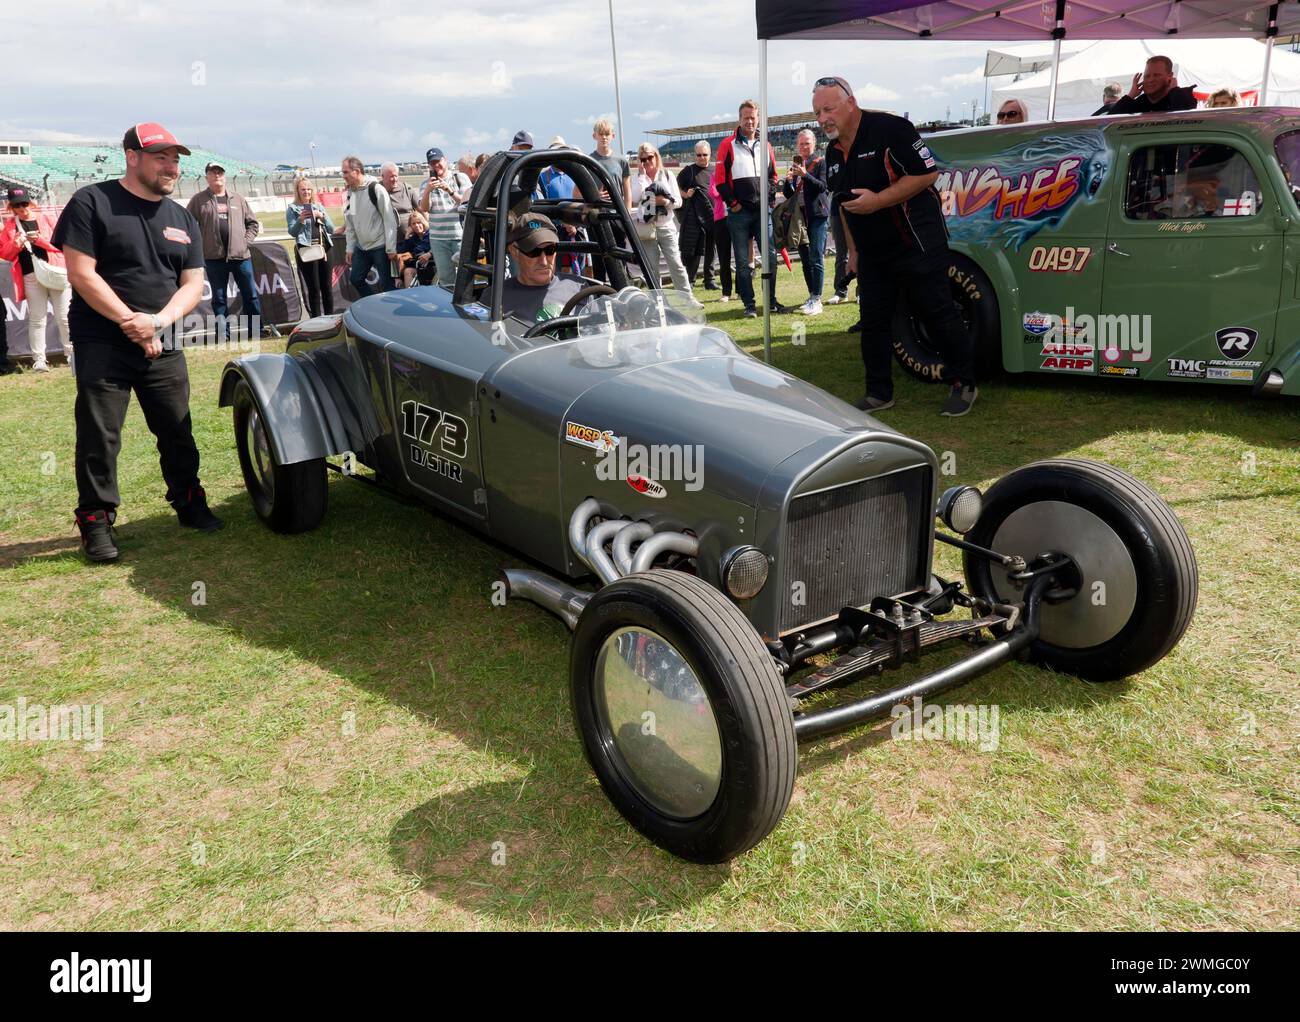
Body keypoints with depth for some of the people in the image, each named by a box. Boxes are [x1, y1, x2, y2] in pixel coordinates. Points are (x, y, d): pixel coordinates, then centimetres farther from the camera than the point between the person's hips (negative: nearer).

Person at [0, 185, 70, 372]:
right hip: (30, 277, 1)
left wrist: (41, 239, -16)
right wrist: (15, 244, -9)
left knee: (64, 317, 3)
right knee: (37, 320, 3)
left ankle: (71, 353, 14)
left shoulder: (44, 217, 6)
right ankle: (39, 359, 7)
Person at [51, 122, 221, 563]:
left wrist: (160, 321, -12)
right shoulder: (92, 203, -3)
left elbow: (193, 283, 6)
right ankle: (96, 521, 9)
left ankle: (188, 502, 26)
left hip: (163, 346, 4)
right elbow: (82, 275, -10)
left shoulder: (183, 219, 12)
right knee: (98, 436, -1)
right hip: (101, 344, -4)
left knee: (178, 431, 9)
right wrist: (130, 320, -17)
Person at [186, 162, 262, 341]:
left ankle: (256, 330, 10)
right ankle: (222, 334, 8)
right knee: (219, 298, 4)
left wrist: (247, 240, 2)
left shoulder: (238, 199, 12)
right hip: (214, 257, -2)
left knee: (250, 294, 3)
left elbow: (253, 222, 15)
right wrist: (199, 248, -6)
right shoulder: (198, 200, 4)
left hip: (241, 255, 2)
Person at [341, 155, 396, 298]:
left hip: (380, 247, -7)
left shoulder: (376, 189, -13)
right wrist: (350, 248, 10)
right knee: (355, 279, 9)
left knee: (386, 284, -3)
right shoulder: (350, 192, 7)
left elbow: (389, 220, -14)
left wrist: (391, 248, -16)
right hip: (361, 247, 7)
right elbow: (350, 224, 13)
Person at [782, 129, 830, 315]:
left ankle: (816, 301, -11)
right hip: (800, 216, 6)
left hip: (817, 215, -6)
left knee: (816, 258, -10)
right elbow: (788, 194, 13)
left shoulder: (821, 163, 0)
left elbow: (823, 186, -13)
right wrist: (788, 181, -7)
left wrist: (805, 175, -23)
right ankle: (812, 297, 18)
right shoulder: (794, 164, 15)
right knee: (805, 260, 9)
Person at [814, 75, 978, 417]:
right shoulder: (833, 153, 9)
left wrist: (877, 200, -23)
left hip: (916, 245, -8)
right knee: (873, 321, 9)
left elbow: (927, 172, -18)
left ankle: (963, 385, 12)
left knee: (939, 315, -1)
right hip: (871, 254, 8)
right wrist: (852, 250, 18)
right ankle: (878, 393, 19)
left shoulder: (889, 129, -15)